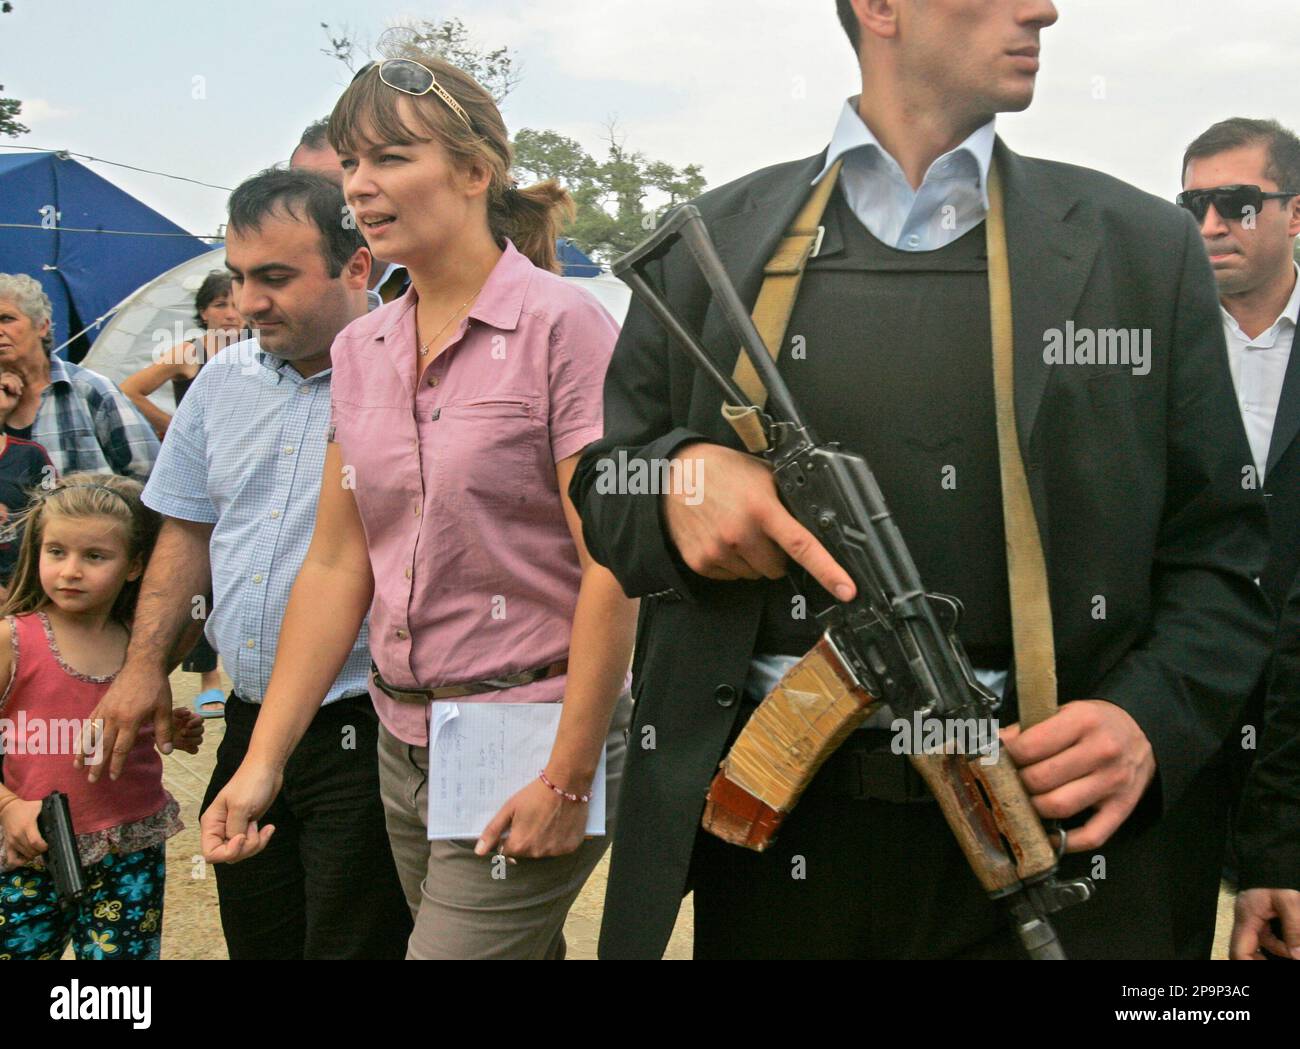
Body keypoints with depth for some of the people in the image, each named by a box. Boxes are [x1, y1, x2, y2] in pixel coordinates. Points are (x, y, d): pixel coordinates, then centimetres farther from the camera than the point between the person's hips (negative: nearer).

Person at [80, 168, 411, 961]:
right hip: (247, 726, 7)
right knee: (255, 941, 18)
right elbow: (189, 532, 18)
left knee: (354, 942, 1)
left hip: (362, 735, -7)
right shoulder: (223, 381, 10)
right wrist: (145, 664, 11)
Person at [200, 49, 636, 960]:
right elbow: (337, 564, 7)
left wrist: (570, 779, -16)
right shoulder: (362, 349, 7)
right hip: (405, 741, 6)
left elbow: (612, 568, -15)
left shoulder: (561, 326, -12)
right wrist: (263, 762, 4)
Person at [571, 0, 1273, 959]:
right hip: (773, 839, 1)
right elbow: (603, 487, 9)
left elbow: (1221, 550, 4)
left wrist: (1155, 718, -13)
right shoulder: (711, 242, 3)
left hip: (1057, 839, 0)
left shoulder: (1143, 248, 3)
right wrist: (678, 476, -13)